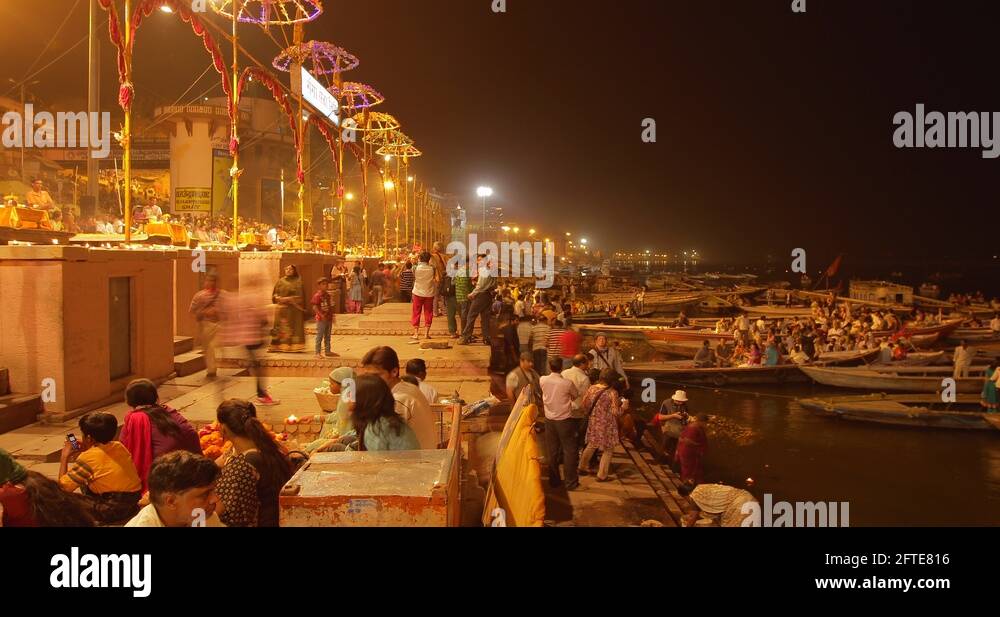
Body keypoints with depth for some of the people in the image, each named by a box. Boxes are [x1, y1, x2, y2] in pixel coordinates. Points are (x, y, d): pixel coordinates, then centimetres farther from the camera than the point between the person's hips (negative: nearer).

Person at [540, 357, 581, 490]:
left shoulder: (543, 380, -7)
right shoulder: (567, 383, -16)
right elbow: (576, 396, 2)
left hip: (549, 419, 4)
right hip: (564, 419, -4)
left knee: (551, 451, 13)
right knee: (569, 450, 6)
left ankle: (554, 480, 21)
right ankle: (570, 482, 9)